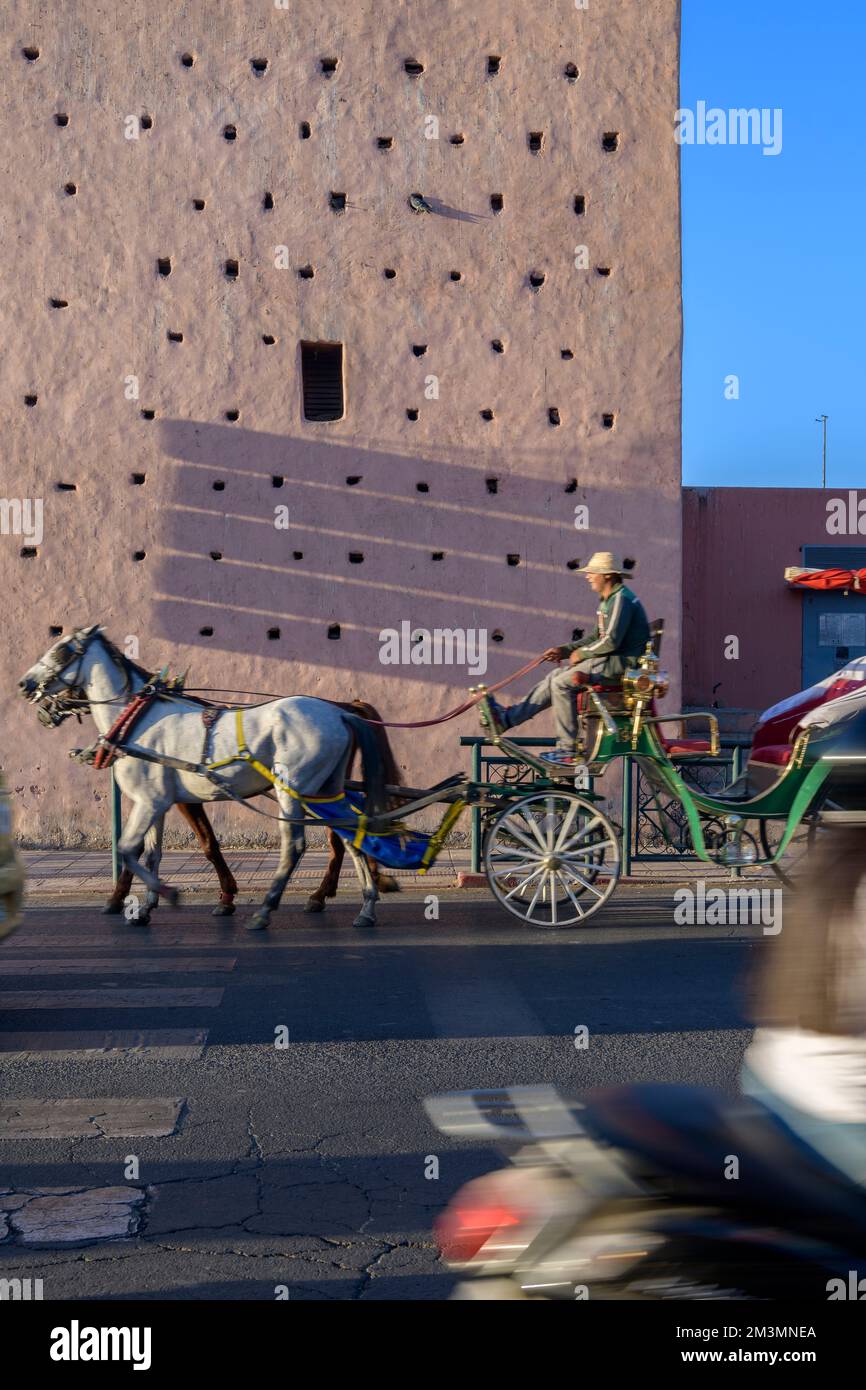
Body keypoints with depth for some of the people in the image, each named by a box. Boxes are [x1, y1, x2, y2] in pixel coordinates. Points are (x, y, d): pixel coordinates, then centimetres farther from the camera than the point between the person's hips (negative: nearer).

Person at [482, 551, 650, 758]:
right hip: (611, 659, 10)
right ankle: (506, 718, 5)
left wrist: (581, 653, -9)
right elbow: (597, 638, 22)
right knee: (555, 677, 6)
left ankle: (567, 747, -11)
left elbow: (611, 642, -22)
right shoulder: (607, 600, 18)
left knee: (562, 683, -16)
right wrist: (564, 650, 12)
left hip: (622, 663, -10)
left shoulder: (621, 599, -15)